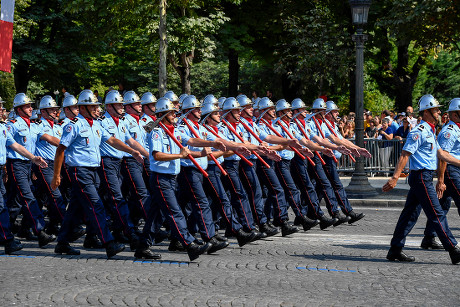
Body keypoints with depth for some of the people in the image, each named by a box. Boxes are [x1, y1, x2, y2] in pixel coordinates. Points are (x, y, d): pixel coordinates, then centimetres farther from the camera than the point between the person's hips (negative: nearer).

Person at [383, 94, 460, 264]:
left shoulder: (429, 132, 18)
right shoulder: (419, 132, -14)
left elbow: (441, 153, 24)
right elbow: (405, 155, -19)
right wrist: (395, 178, -25)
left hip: (425, 177, 10)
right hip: (421, 176, -10)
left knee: (410, 214, 11)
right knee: (437, 214, -8)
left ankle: (395, 250, 15)